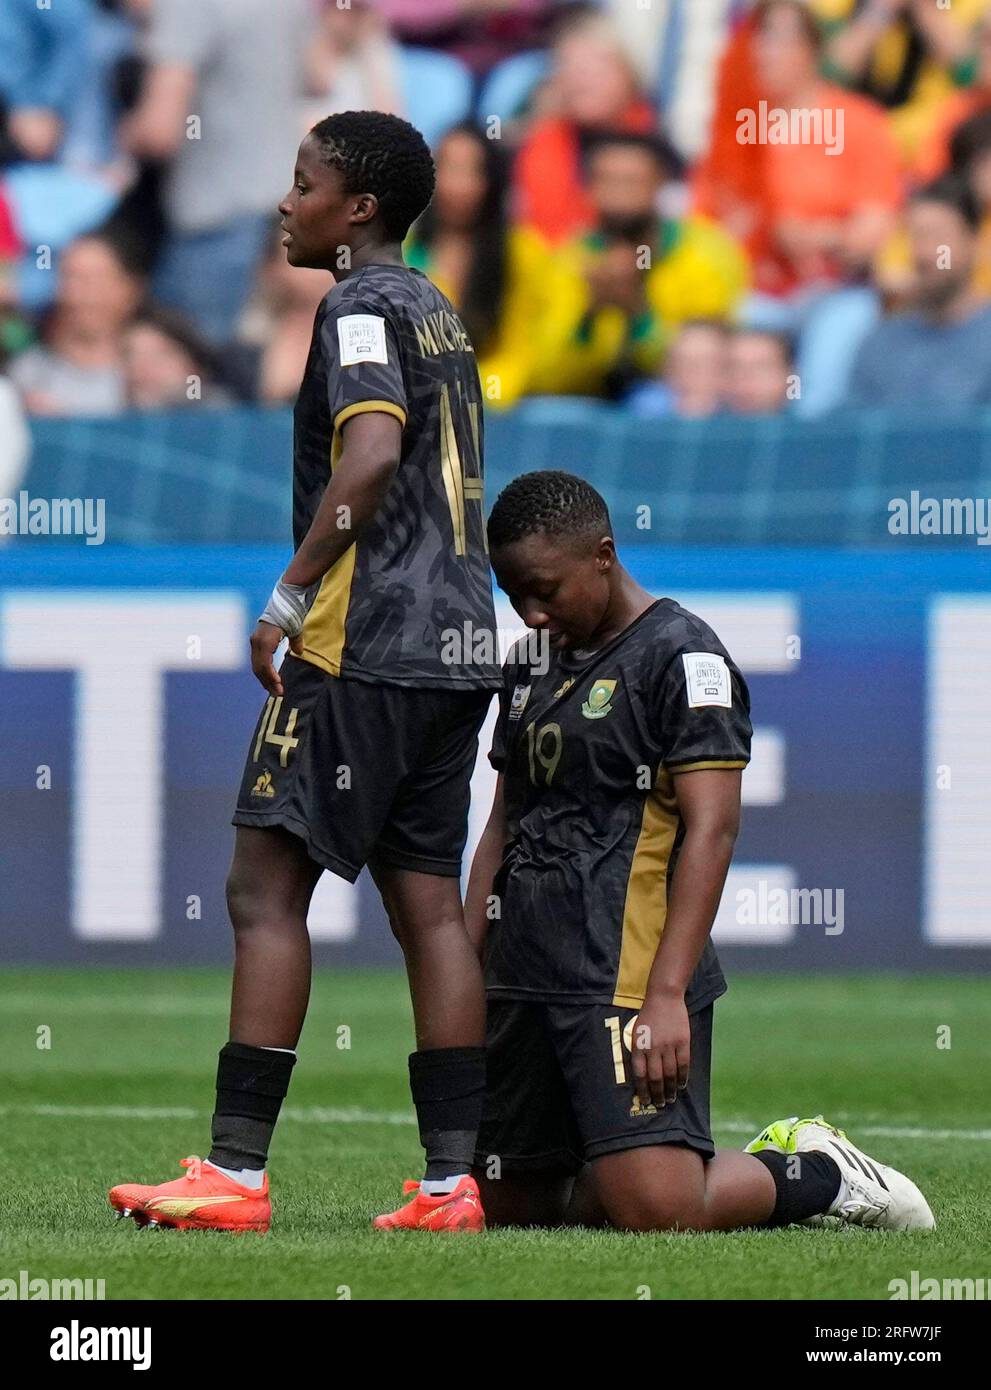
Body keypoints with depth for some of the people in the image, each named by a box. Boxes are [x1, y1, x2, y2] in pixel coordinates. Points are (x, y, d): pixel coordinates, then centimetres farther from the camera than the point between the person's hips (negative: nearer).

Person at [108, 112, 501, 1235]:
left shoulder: (359, 308, -8)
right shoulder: (438, 313, 20)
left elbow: (371, 454, -23)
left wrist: (290, 593, -17)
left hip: (365, 641, -9)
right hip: (457, 644, 9)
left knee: (266, 887, -7)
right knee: (426, 901, 7)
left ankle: (236, 1173, -11)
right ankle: (452, 1181, 3)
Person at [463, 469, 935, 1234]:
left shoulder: (682, 655, -8)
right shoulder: (531, 663, 18)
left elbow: (712, 829, -14)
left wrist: (667, 995, -21)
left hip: (627, 975, -8)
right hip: (522, 981, 8)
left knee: (657, 1211, -20)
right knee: (512, 1200, 5)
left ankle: (819, 1173, 8)